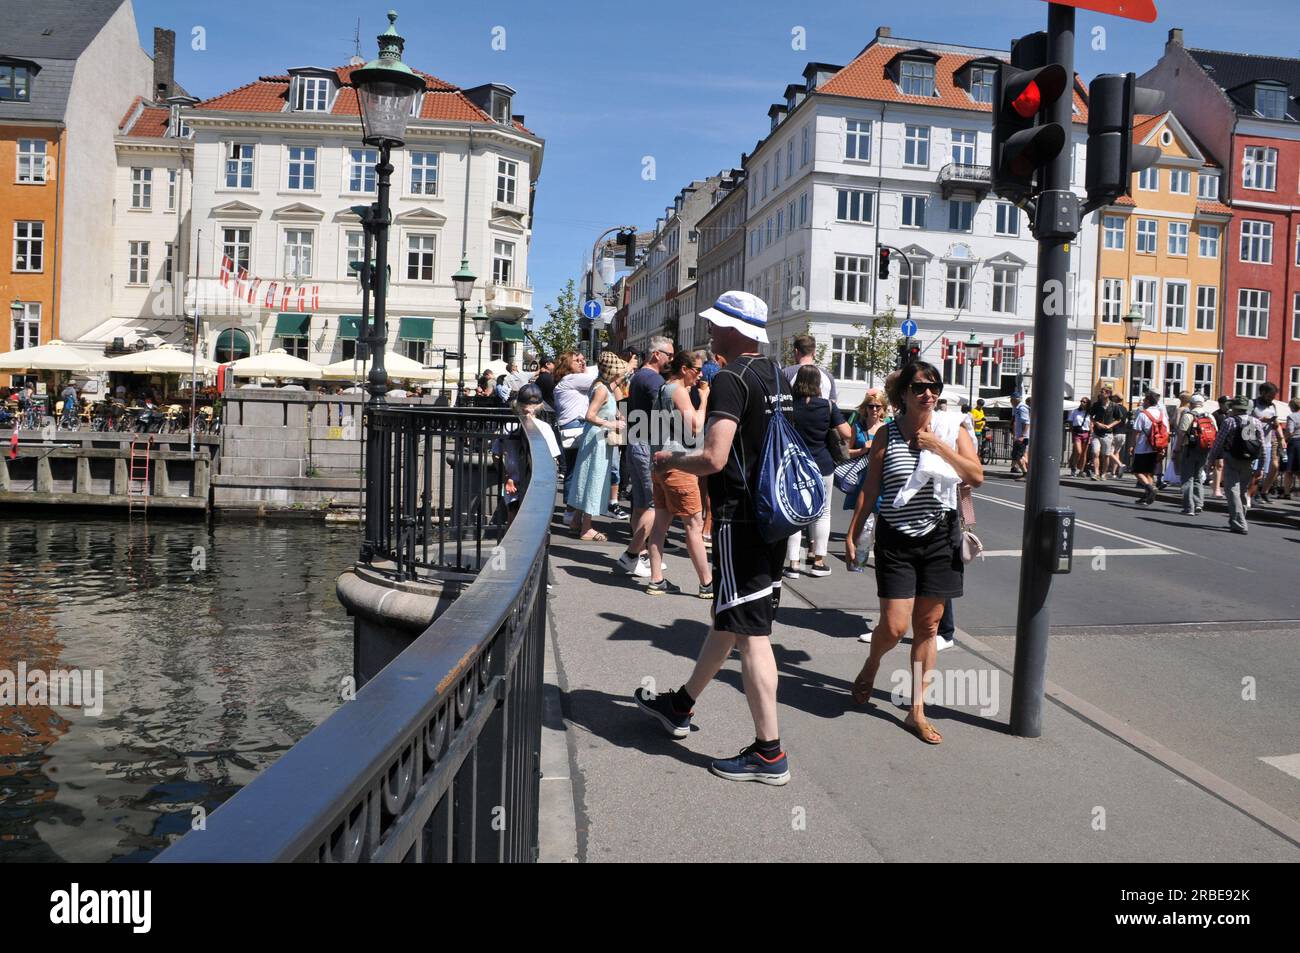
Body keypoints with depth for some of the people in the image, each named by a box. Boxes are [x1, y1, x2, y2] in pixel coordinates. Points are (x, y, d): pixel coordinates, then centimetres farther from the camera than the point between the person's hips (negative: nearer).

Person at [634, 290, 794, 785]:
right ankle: (680, 706, 37)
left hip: (740, 517, -9)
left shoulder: (730, 380, -16)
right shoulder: (779, 376, 11)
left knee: (750, 631, -4)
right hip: (776, 514, 10)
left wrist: (670, 460, -6)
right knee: (728, 616, 19)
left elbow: (714, 459, -25)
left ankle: (769, 753, 3)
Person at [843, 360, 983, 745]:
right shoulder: (887, 435, 0)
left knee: (927, 627, 6)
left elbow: (976, 477, -8)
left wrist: (939, 446, -15)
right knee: (894, 626, -6)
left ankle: (917, 710, 17)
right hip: (895, 540, -1)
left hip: (940, 539, 2)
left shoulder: (952, 429, 2)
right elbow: (869, 489, 3)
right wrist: (852, 532, 0)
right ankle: (871, 666, 28)